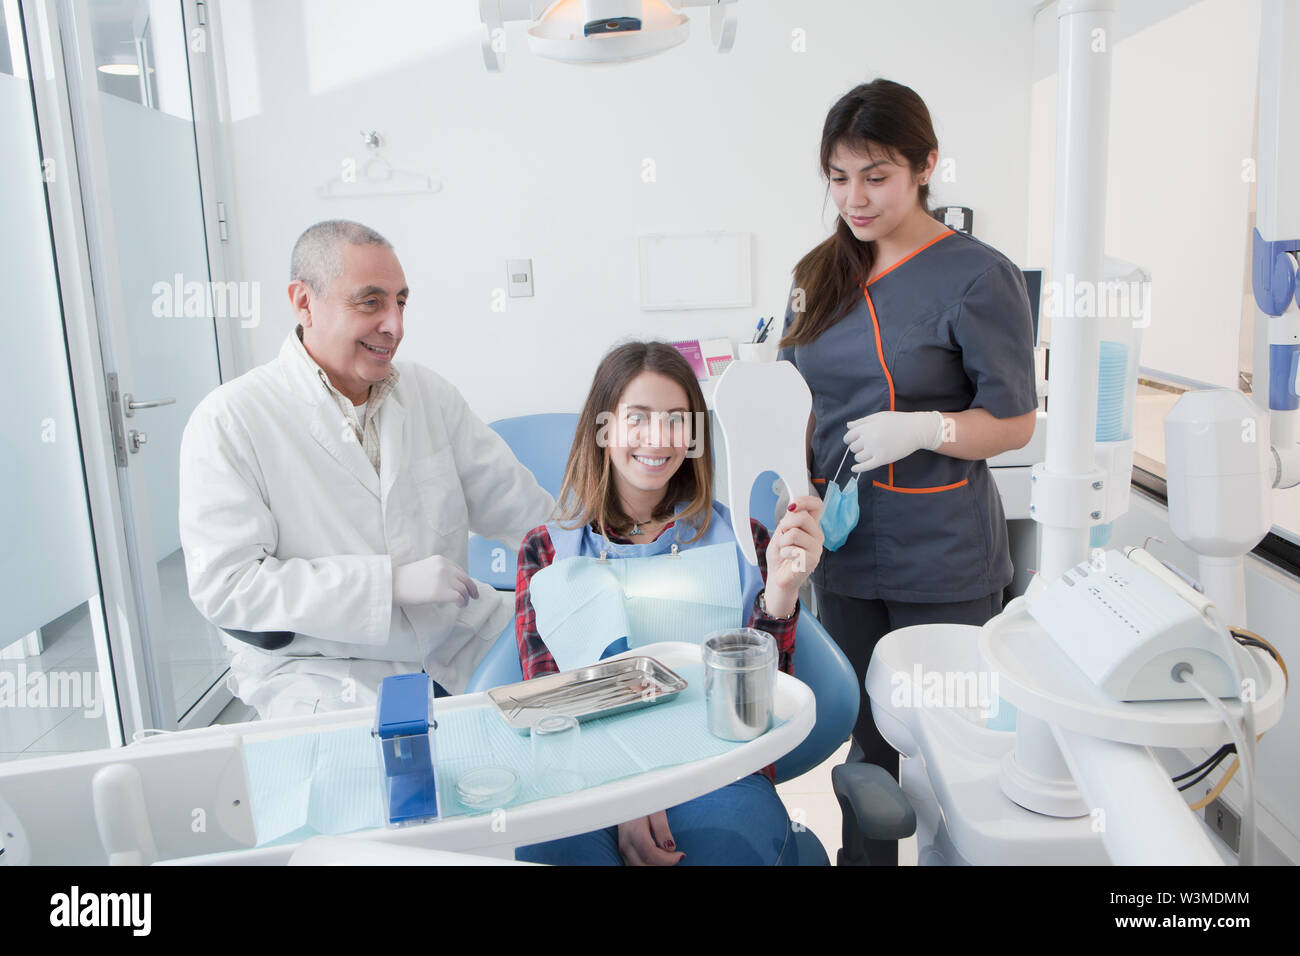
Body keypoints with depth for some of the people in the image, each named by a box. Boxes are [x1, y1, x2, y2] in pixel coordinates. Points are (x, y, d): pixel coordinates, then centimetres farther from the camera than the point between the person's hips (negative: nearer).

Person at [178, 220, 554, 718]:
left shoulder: (430, 392, 8)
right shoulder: (228, 421, -8)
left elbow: (518, 506, 11)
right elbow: (224, 585, -14)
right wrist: (390, 581, -20)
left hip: (457, 643, 6)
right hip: (315, 666, -5)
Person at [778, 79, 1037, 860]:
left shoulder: (978, 278, -8)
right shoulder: (822, 275, 9)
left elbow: (1015, 423, -7)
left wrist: (923, 428, -24)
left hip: (941, 561, -5)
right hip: (842, 546, 5)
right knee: (869, 743, 15)